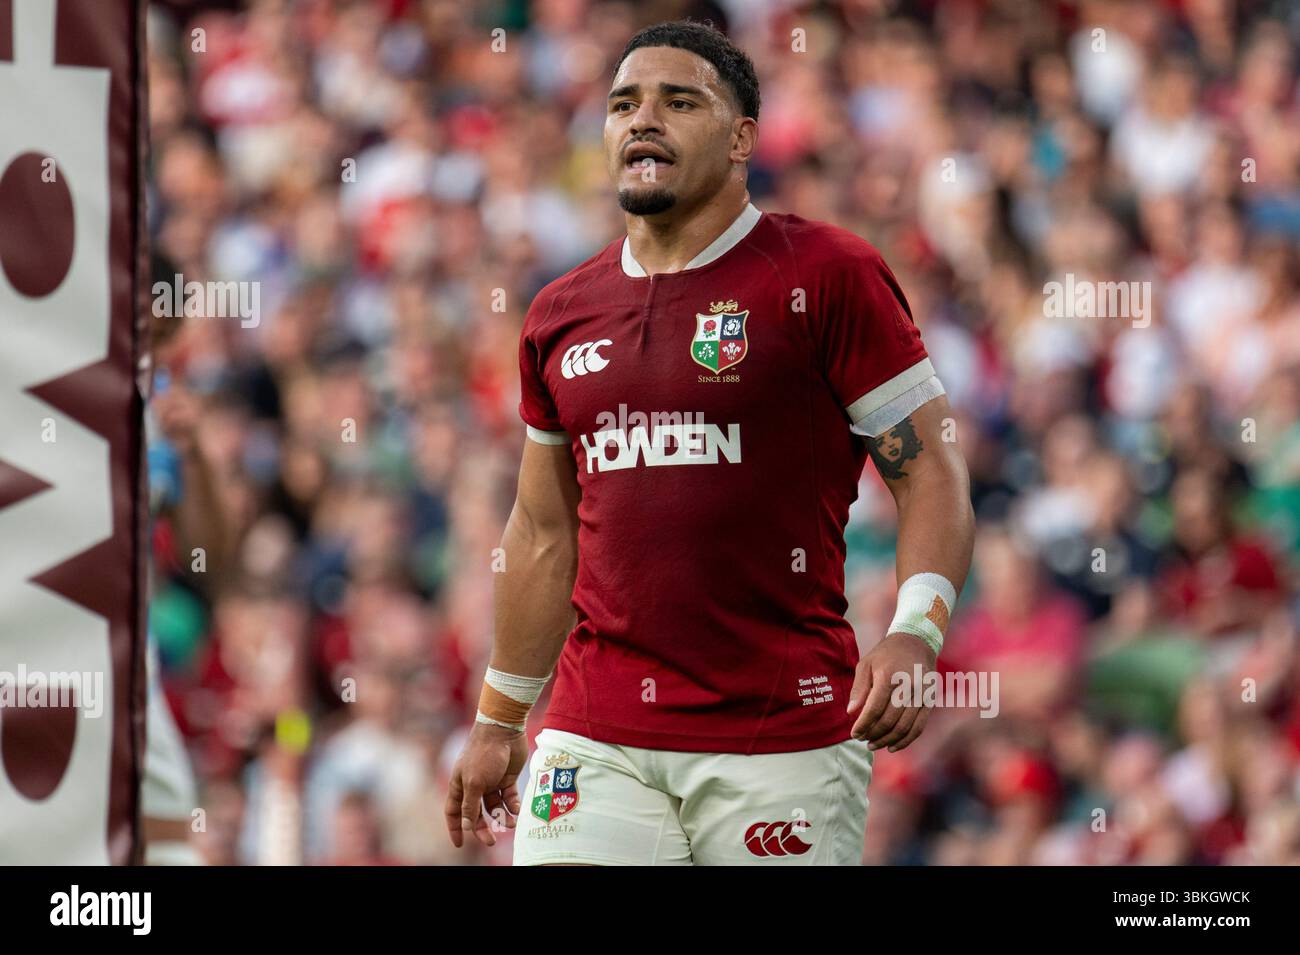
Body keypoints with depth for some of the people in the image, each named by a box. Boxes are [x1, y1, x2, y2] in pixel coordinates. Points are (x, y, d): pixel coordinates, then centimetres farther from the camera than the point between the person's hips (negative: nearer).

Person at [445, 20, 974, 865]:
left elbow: (930, 471, -5)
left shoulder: (827, 278, -3)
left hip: (783, 736, -4)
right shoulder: (563, 315, 14)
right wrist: (498, 724, 24)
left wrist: (916, 635, -21)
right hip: (595, 746, 4)